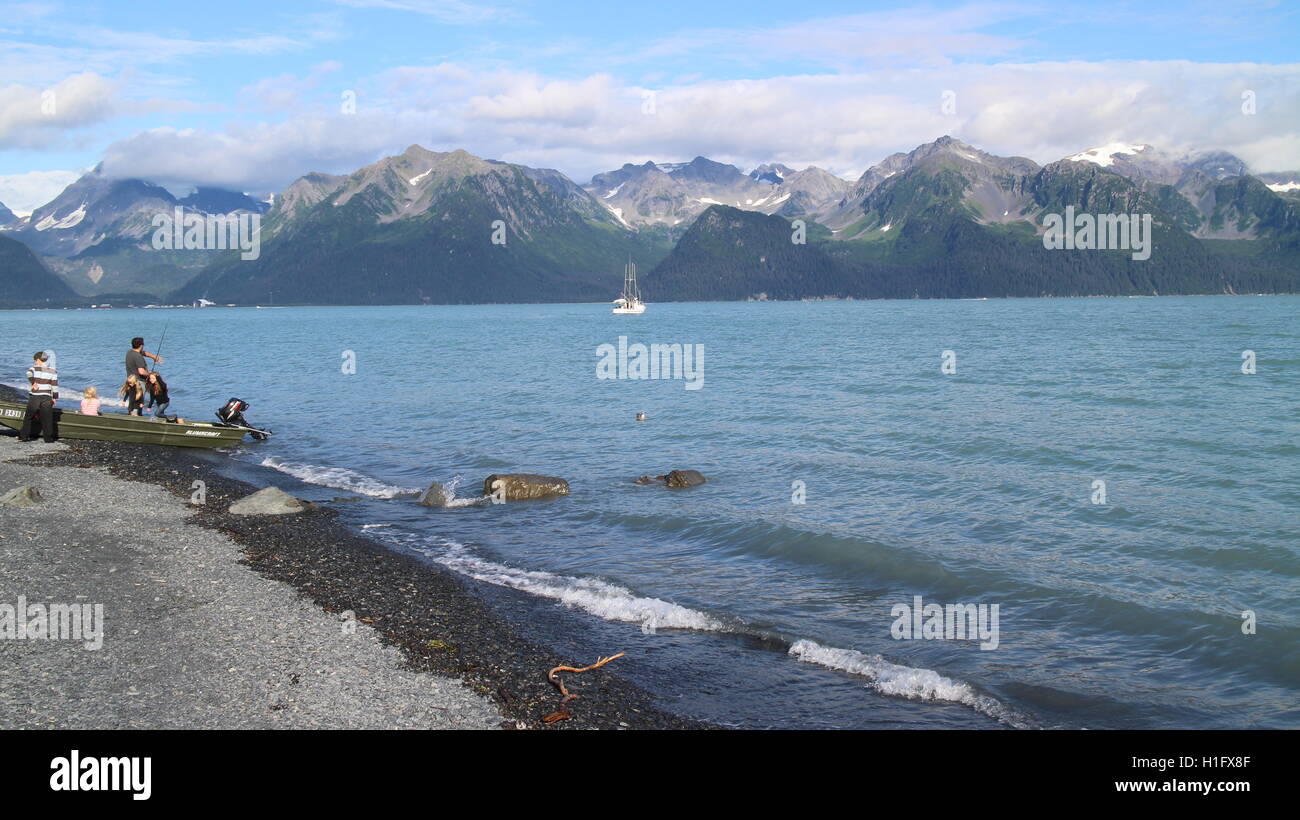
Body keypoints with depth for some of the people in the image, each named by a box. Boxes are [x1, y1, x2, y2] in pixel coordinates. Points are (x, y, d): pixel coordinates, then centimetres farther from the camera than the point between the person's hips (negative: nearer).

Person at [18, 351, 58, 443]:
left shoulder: (34, 368, -1)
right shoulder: (52, 371, 3)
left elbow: (29, 374, -24)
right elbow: (55, 386, 2)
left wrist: (33, 383, -20)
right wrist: (55, 398, 8)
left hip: (34, 397, 0)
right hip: (46, 398, 0)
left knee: (28, 417, 14)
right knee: (47, 418, 4)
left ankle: (24, 436, 18)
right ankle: (48, 438, 2)